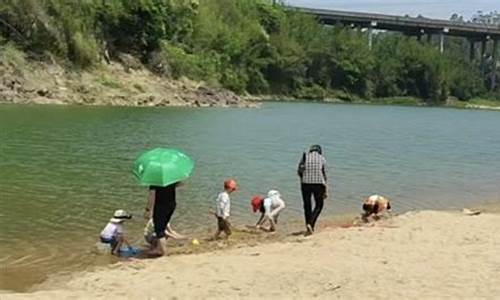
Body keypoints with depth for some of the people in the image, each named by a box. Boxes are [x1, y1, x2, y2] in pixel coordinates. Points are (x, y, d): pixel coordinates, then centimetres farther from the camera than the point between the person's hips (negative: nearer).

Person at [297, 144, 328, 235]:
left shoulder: (305, 157, 7)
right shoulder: (322, 158, 3)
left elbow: (299, 171, 3)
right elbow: (324, 174, -1)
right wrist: (325, 191, 3)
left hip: (305, 184, 2)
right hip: (318, 184, -2)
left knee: (307, 206, 13)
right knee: (319, 205, 12)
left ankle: (308, 228, 16)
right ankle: (311, 224, -7)